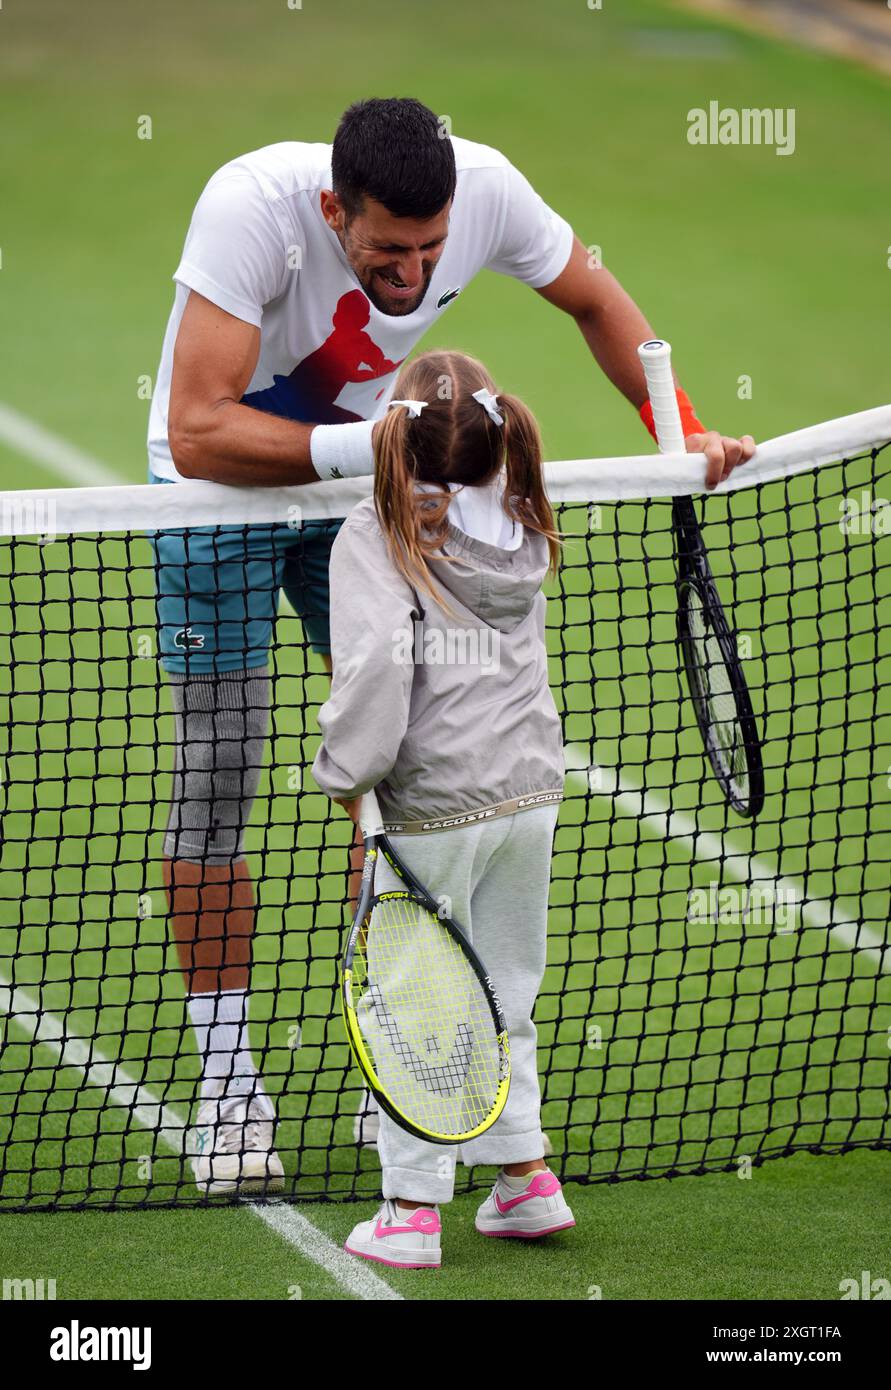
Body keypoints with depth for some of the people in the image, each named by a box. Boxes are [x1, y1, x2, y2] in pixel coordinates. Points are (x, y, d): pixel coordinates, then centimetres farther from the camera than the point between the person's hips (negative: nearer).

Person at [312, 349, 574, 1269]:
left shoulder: (377, 535, -13)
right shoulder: (522, 529, 4)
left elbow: (378, 659, -23)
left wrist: (347, 772, -14)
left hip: (437, 805, -5)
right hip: (531, 786, 6)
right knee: (504, 998, 19)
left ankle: (411, 1209, 9)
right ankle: (524, 1177, 26)